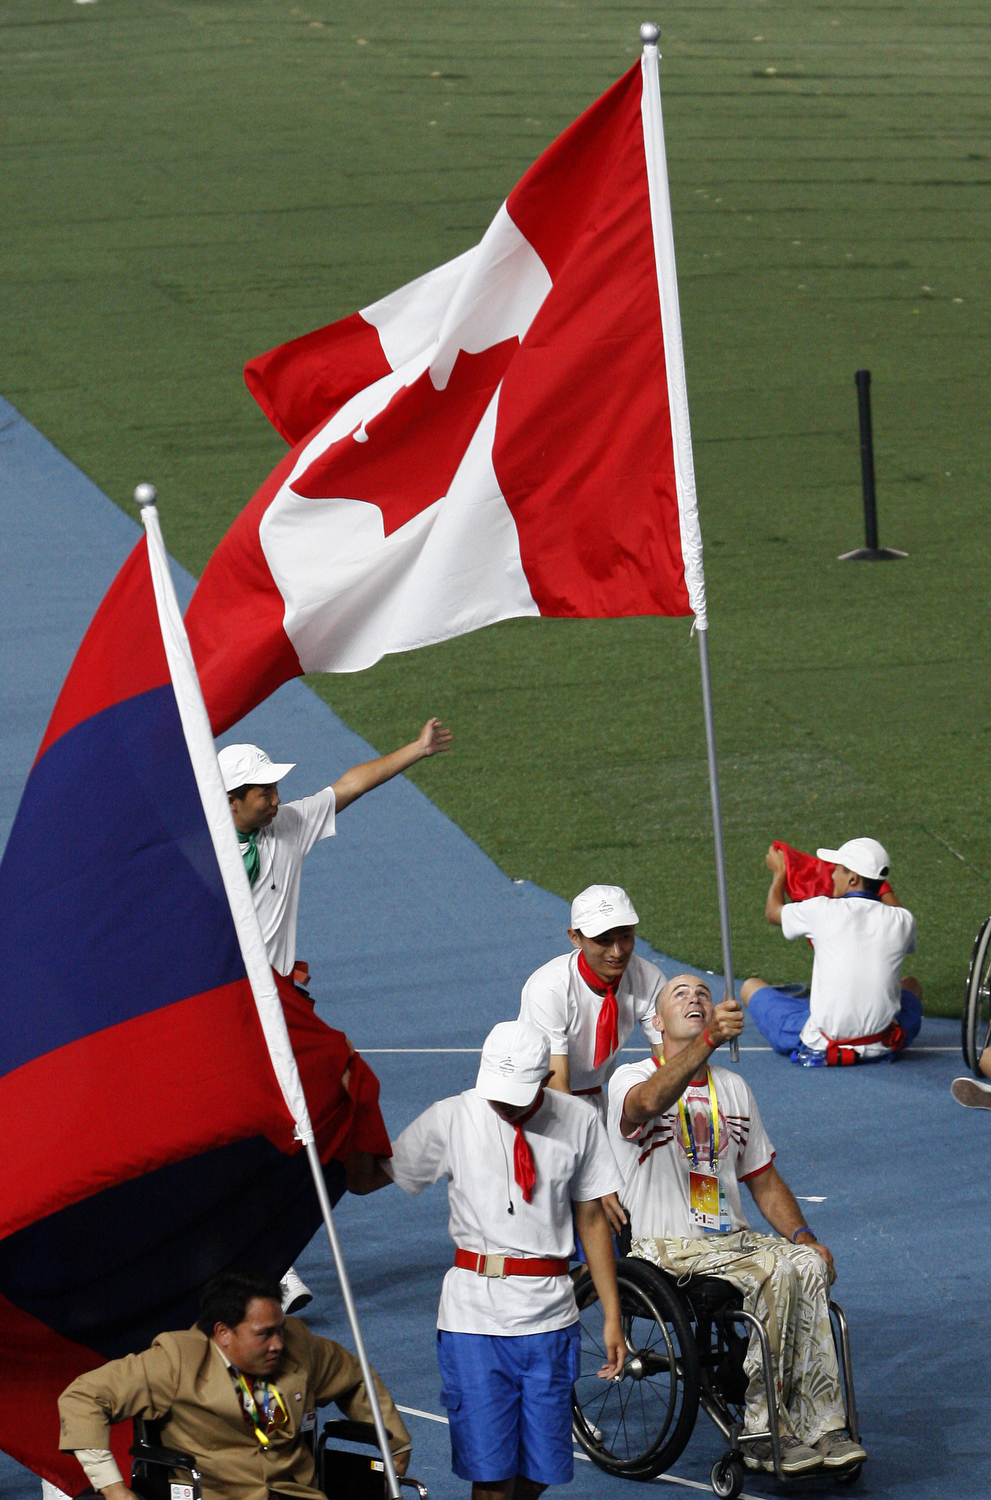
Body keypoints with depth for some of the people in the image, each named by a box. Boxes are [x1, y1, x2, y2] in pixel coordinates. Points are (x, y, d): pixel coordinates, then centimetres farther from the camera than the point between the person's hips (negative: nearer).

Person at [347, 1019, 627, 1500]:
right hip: (475, 1310, -2)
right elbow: (364, 1179, 4)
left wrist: (612, 1317, 7)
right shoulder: (450, 1119, -2)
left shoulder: (578, 1122, 2)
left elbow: (592, 1218, 8)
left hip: (550, 1311, 2)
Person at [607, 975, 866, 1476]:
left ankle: (819, 1425, -26)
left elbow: (764, 1180, 22)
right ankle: (765, 1430, -23)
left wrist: (804, 1237, 3)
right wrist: (709, 1040, -45)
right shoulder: (630, 1079, -2)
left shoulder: (733, 1089, 20)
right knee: (774, 1274, -30)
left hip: (733, 1239, 6)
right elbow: (650, 1101, -29)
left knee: (806, 1265, -25)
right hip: (667, 1250, -6)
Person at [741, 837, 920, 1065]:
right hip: (883, 1046, 3)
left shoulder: (823, 911, -10)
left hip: (820, 1046, -3)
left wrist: (779, 872, 34)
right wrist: (882, 888, 42)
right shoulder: (902, 920, -2)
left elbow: (773, 912, 13)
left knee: (751, 987, 22)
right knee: (911, 985, 35)